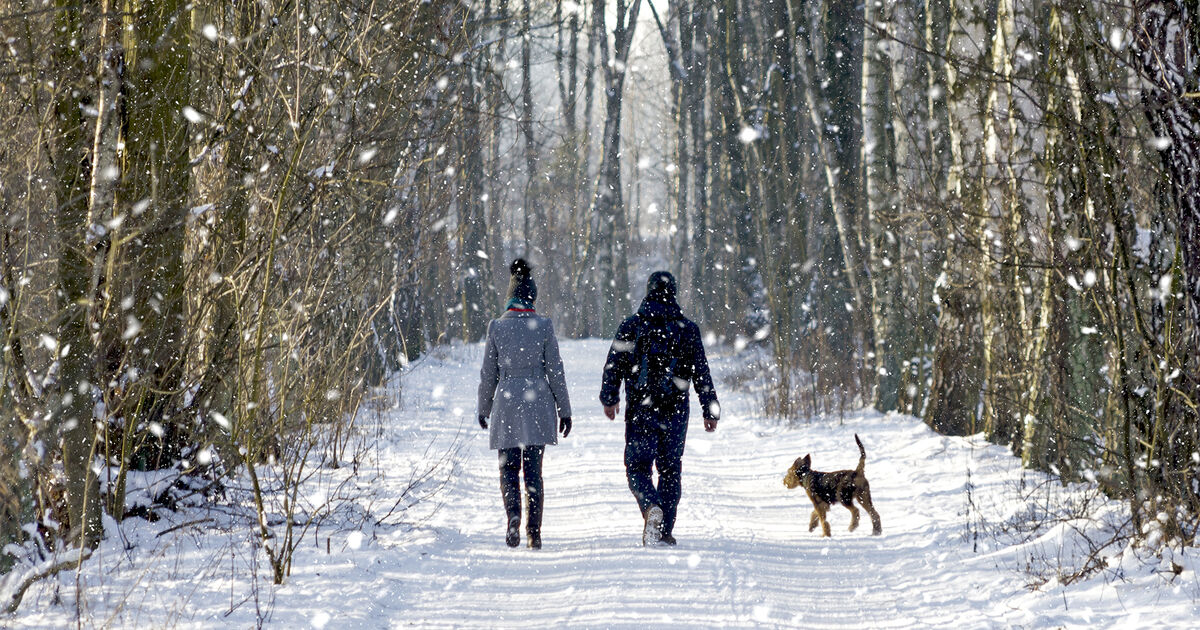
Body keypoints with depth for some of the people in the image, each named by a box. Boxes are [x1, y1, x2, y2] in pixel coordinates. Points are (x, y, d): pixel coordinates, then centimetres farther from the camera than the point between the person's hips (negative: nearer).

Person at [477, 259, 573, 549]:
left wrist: (483, 408, 14)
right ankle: (534, 533, 3)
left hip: (506, 403, 0)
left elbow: (488, 373, 2)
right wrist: (564, 409, 7)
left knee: (508, 468, 7)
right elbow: (555, 370, -1)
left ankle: (513, 515, -19)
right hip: (538, 404, 0)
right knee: (533, 470, 6)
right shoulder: (543, 326, -4)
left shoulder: (497, 327, -3)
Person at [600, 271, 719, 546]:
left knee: (638, 466, 4)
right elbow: (702, 374, 3)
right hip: (675, 411, 1)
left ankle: (651, 506, -24)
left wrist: (609, 399, 15)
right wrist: (710, 411, 9)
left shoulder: (631, 326, 0)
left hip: (640, 410, -1)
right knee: (670, 468, 10)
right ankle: (665, 531, 9)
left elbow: (614, 366, 3)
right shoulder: (687, 329, 2)